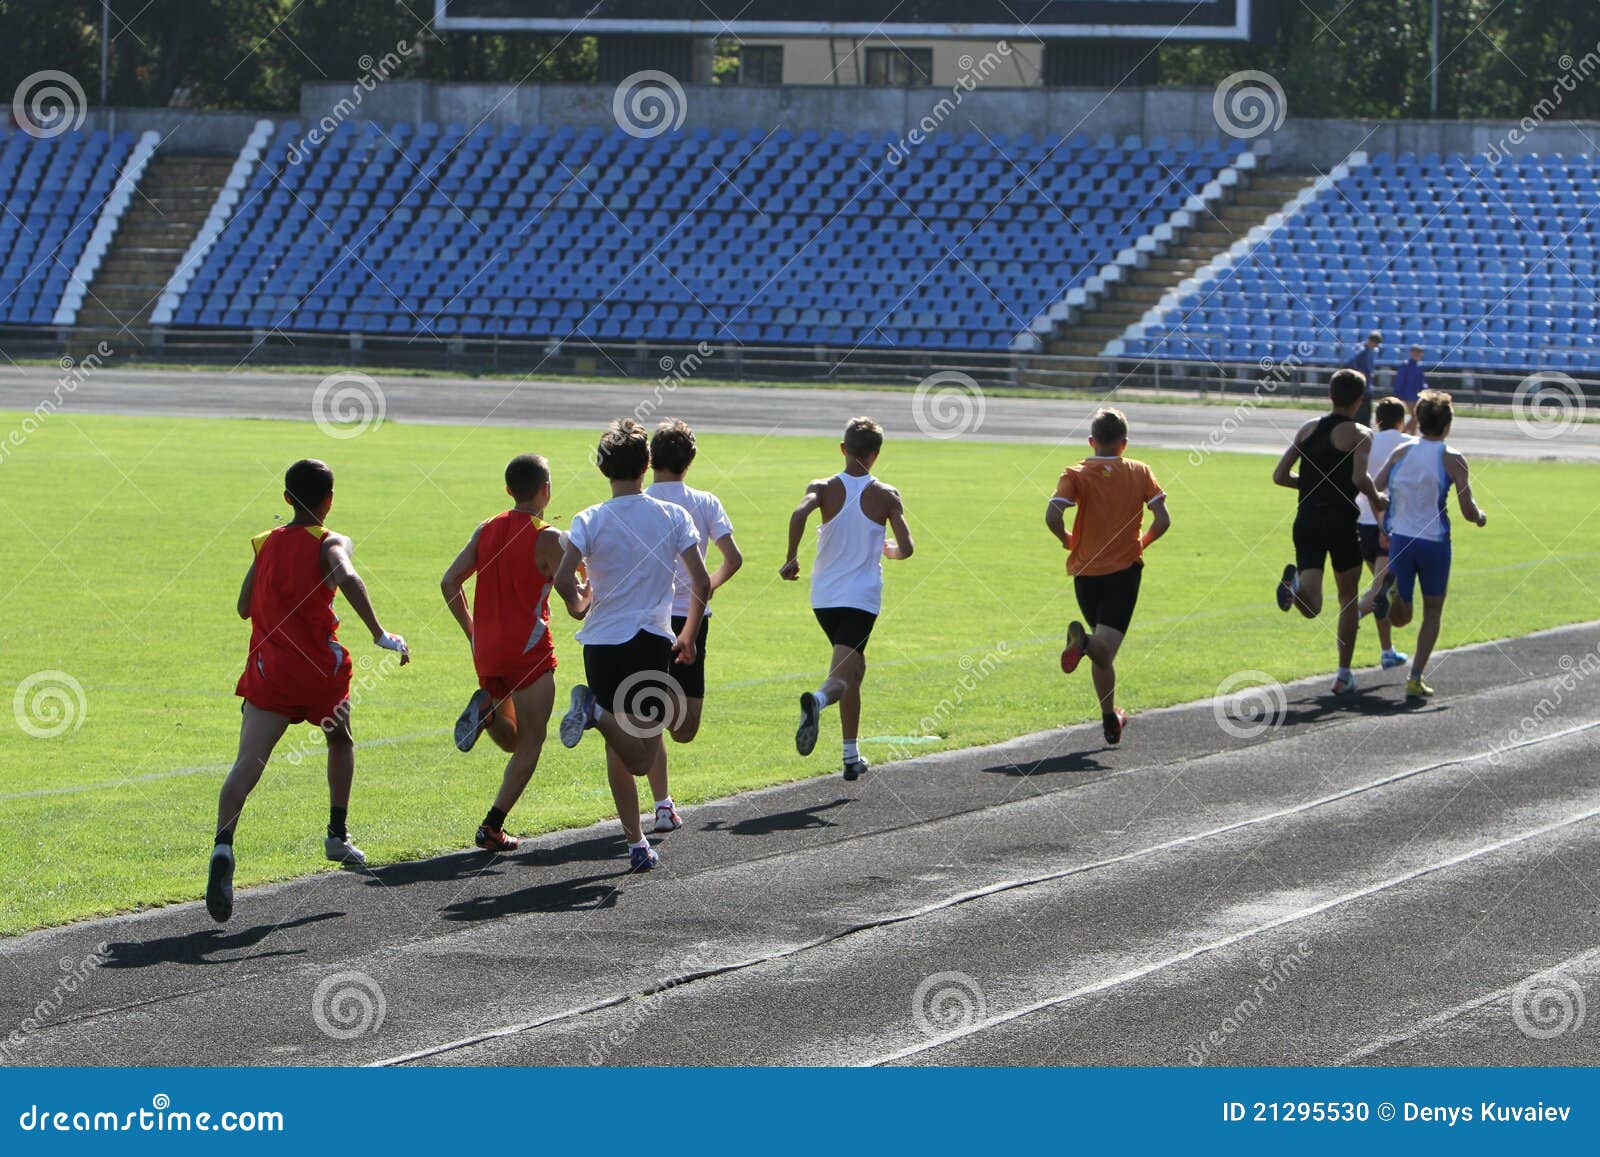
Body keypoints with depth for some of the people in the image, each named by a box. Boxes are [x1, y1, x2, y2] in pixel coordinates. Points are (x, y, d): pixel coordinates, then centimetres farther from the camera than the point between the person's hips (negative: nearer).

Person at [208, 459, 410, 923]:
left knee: (248, 763, -14)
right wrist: (380, 635, -22)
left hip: (268, 667, 2)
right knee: (340, 739, 30)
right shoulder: (330, 543, -1)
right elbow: (347, 579, -23)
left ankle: (223, 845, -37)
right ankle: (338, 834, 30)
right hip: (321, 667, -1)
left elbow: (245, 608, 18)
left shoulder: (265, 544, 12)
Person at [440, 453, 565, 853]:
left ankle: (485, 709, -11)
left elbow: (449, 583, 4)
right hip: (529, 651, -6)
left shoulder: (487, 530, 7)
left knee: (511, 741, 21)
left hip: (486, 652, 6)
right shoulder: (548, 539, -11)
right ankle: (492, 827, -7)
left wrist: (472, 632, 13)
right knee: (530, 744, 4)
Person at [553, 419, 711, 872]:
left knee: (620, 755, 13)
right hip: (651, 641, -1)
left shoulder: (590, 520, -3)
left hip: (601, 644, 1)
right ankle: (597, 712, -26)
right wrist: (688, 636, 11)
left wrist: (579, 607, 6)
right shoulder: (673, 516, 0)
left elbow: (563, 579, -16)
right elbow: (702, 584, -4)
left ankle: (637, 844, 9)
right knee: (641, 757, 0)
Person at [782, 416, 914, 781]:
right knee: (842, 675, -10)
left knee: (854, 667, 23)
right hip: (862, 597, -3)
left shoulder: (824, 488, -1)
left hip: (824, 597, 3)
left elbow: (799, 513, -22)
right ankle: (817, 699, -47)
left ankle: (851, 755, 27)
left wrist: (791, 558, -10)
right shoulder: (886, 496, -1)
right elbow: (906, 548, -5)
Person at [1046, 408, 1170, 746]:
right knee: (1105, 648, -11)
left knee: (1102, 655, 18)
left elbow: (1052, 516, -17)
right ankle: (1085, 641, -43)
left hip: (1086, 572, 1)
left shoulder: (1076, 474, -1)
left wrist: (1068, 540, 3)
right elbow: (1162, 521, -4)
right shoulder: (1140, 473, 3)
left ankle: (1110, 719, 14)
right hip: (1125, 570, -1)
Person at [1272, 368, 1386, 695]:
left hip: (1306, 521, 3)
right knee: (1348, 598, 15)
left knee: (1312, 607, -3)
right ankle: (1344, 675, 17)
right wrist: (1377, 500, 0)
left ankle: (1295, 583, -38)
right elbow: (1360, 478, -20)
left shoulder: (1308, 429, 12)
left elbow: (1279, 476, 10)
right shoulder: (1359, 434, -4)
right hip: (1340, 522, -3)